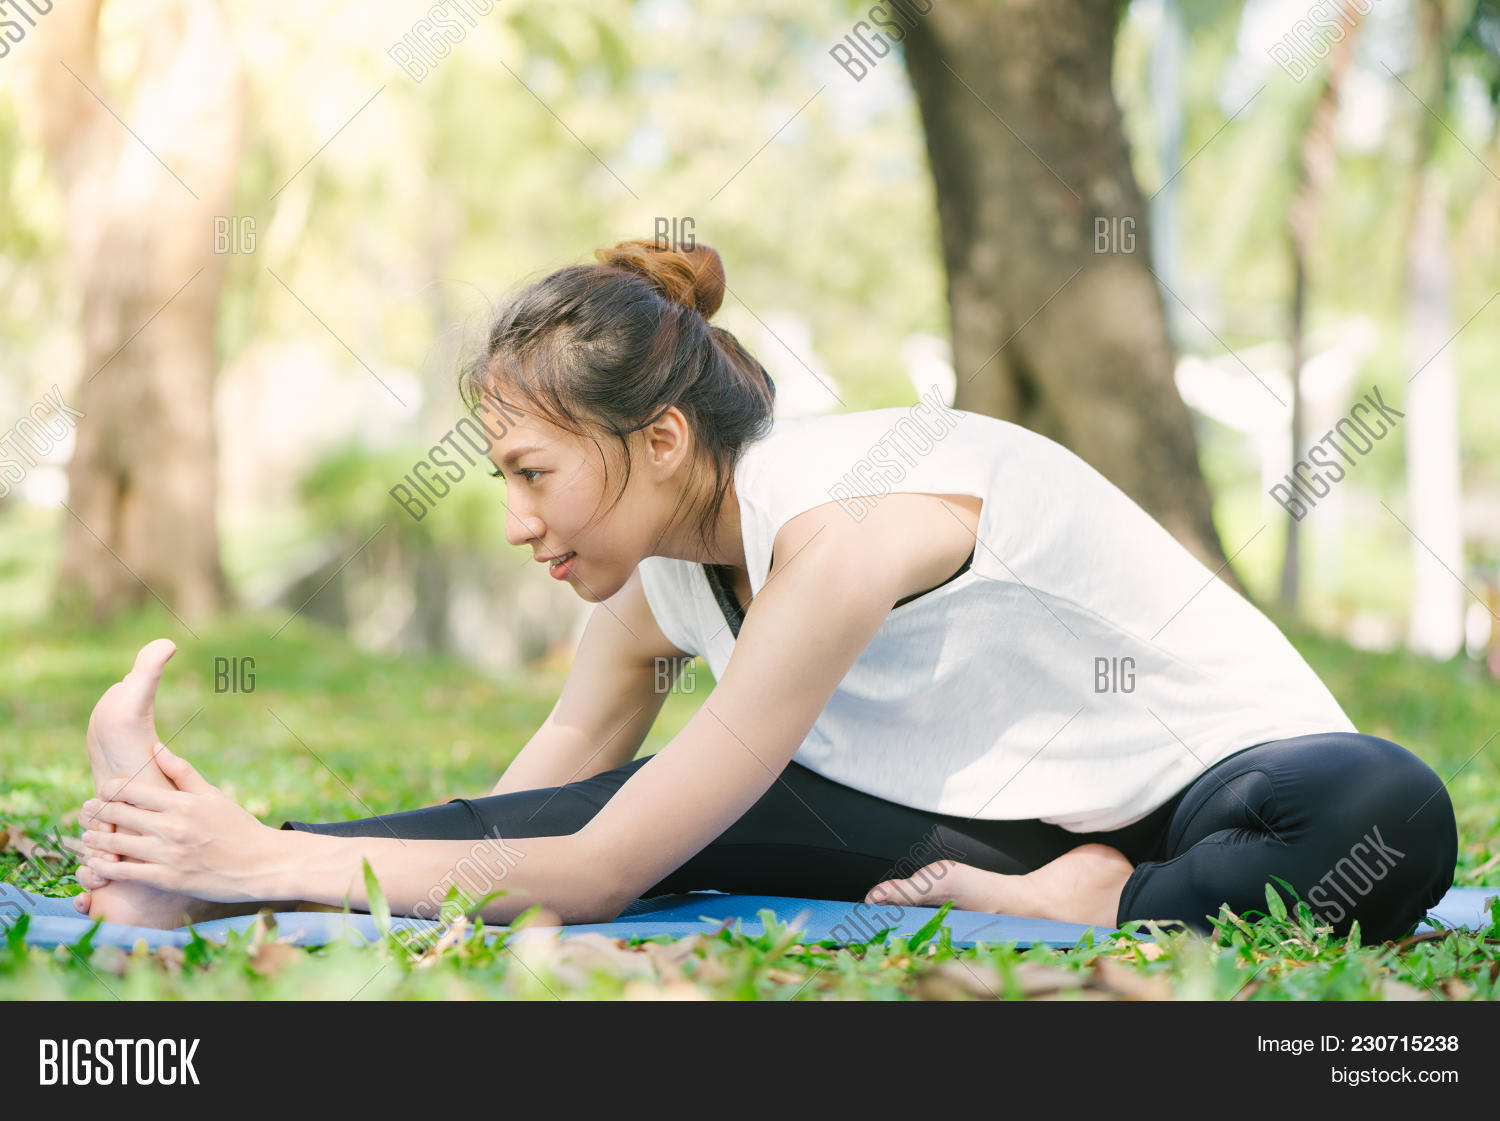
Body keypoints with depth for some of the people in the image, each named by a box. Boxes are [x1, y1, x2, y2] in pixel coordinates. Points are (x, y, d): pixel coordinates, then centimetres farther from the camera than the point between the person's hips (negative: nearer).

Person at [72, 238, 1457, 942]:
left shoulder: (848, 525, -30)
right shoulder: (666, 573, -4)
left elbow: (602, 875, -27)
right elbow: (531, 818, 0)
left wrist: (276, 860, -25)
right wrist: (237, 858, -11)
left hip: (1212, 791, -6)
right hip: (1012, 815, 6)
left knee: (1383, 813, -41)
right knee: (673, 801, -16)